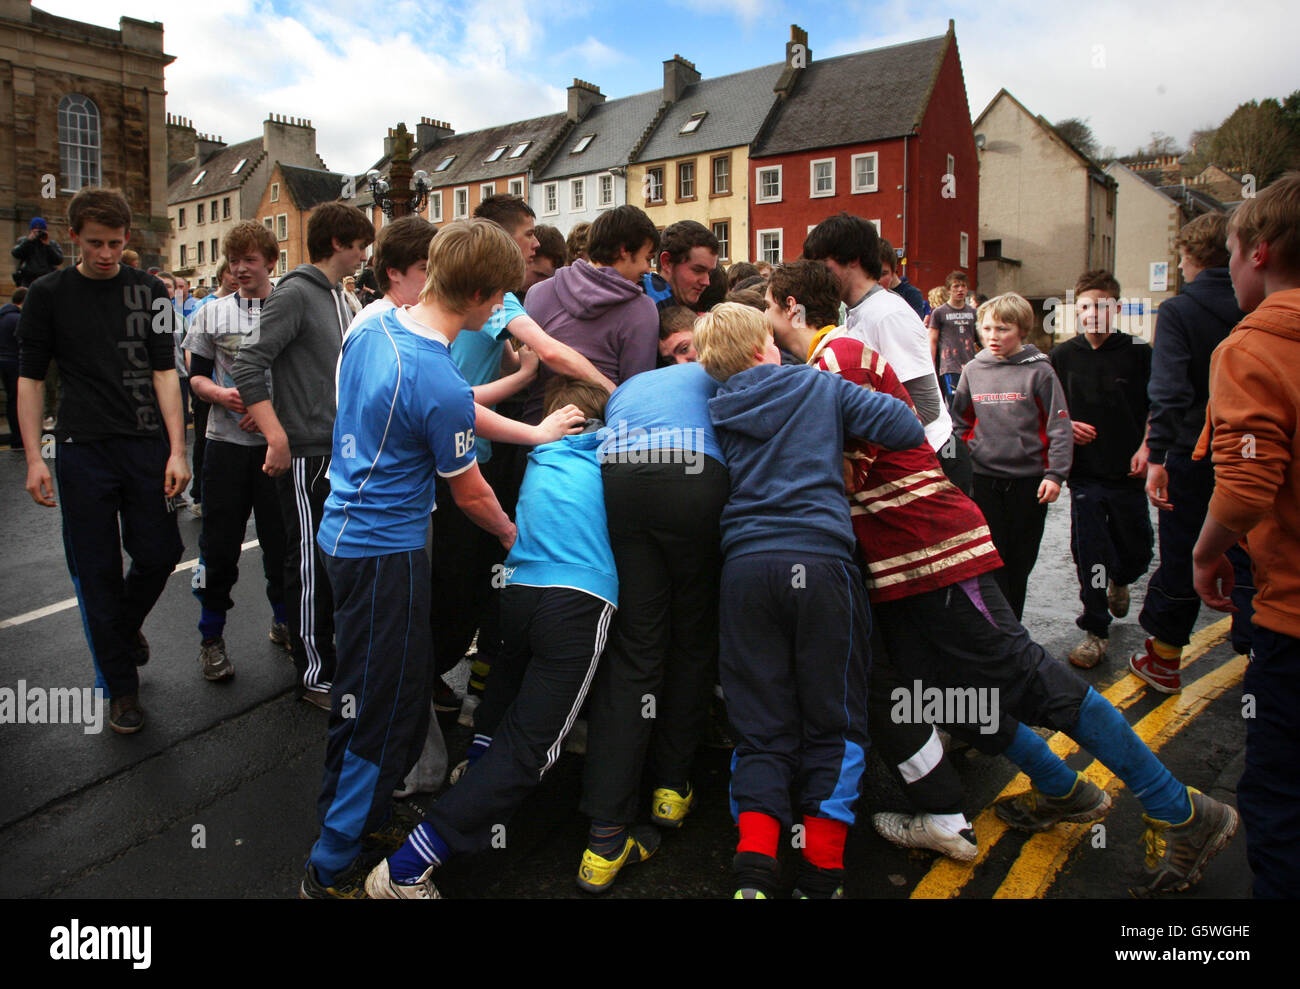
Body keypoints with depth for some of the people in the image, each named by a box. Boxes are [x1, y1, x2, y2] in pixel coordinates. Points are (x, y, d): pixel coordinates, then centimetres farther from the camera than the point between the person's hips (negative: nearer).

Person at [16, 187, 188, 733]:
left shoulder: (149, 292, 5)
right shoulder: (49, 293, 2)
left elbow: (164, 372, 1)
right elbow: (30, 378, 3)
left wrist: (177, 450, -6)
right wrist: (34, 458, -4)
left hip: (147, 446, 1)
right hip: (83, 449, -1)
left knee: (160, 552, 1)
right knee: (97, 571, 2)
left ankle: (126, 624, 35)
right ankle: (120, 685, 16)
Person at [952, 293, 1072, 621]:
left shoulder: (1039, 371, -5)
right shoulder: (973, 370, 4)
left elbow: (1059, 426, -5)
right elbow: (961, 421, 14)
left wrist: (1055, 474, -10)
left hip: (1029, 480, -1)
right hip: (984, 480, 2)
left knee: (1020, 561, 10)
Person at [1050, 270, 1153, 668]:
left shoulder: (1137, 352, -3)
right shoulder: (1062, 355, 1)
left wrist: (1146, 448, -8)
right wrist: (1065, 425, -8)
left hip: (1128, 471, 0)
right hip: (1085, 471, 0)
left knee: (1137, 550, 11)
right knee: (1089, 551, -1)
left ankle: (1119, 581, 47)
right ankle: (1095, 631, 13)